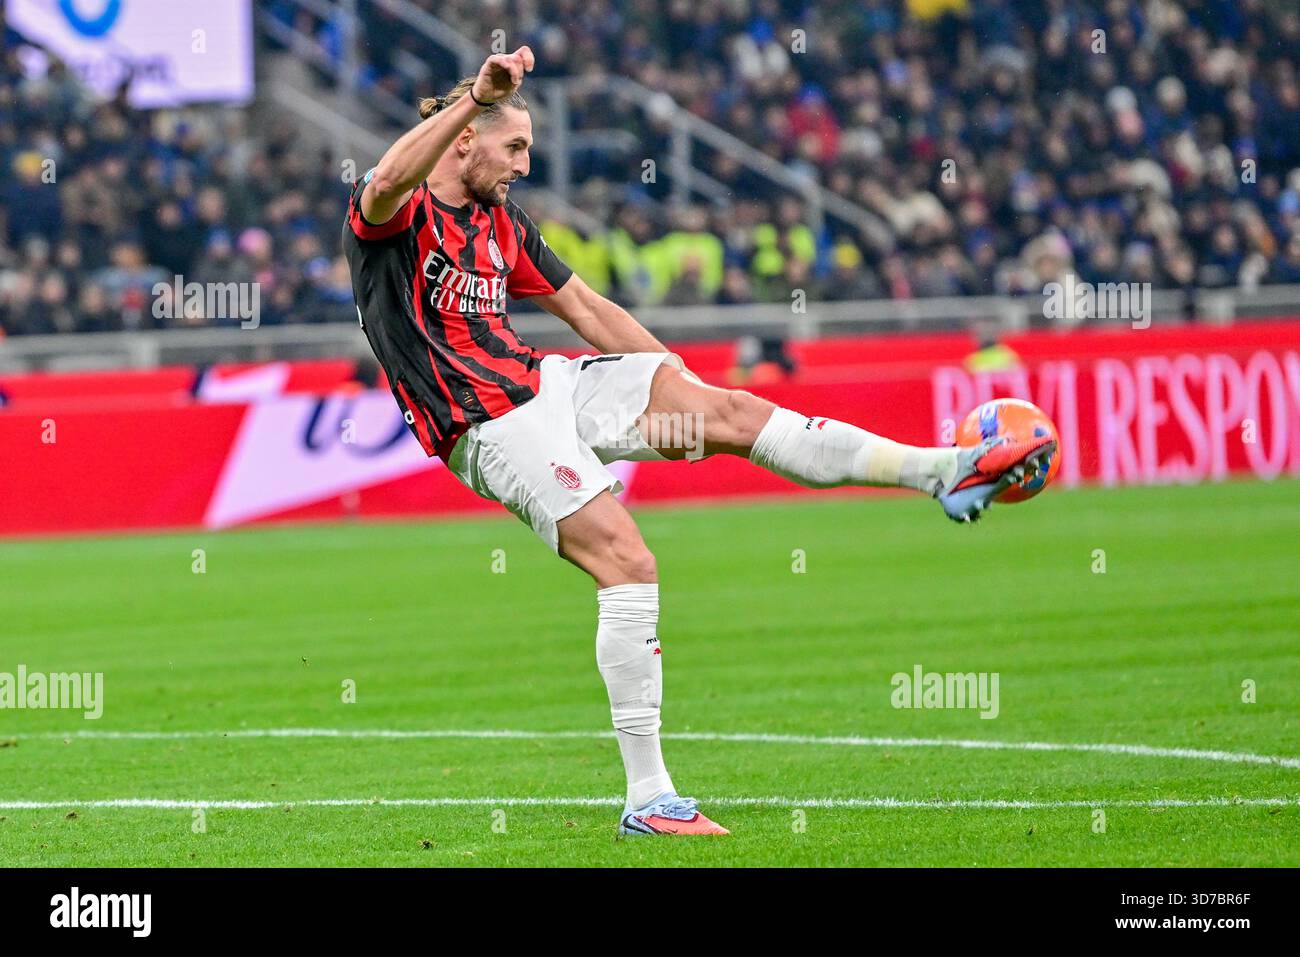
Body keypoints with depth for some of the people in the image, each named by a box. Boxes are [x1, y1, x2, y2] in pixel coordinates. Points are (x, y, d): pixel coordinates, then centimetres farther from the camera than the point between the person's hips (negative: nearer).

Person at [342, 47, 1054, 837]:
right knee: (629, 564, -20)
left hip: (547, 384, 8)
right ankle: (648, 800, -19)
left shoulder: (503, 225, 18)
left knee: (730, 411, -1)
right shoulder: (393, 218, -6)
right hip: (492, 429, -8)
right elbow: (387, 184, -32)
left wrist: (681, 385, 16)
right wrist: (476, 96, -38)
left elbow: (590, 311, 23)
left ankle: (947, 473, 2)